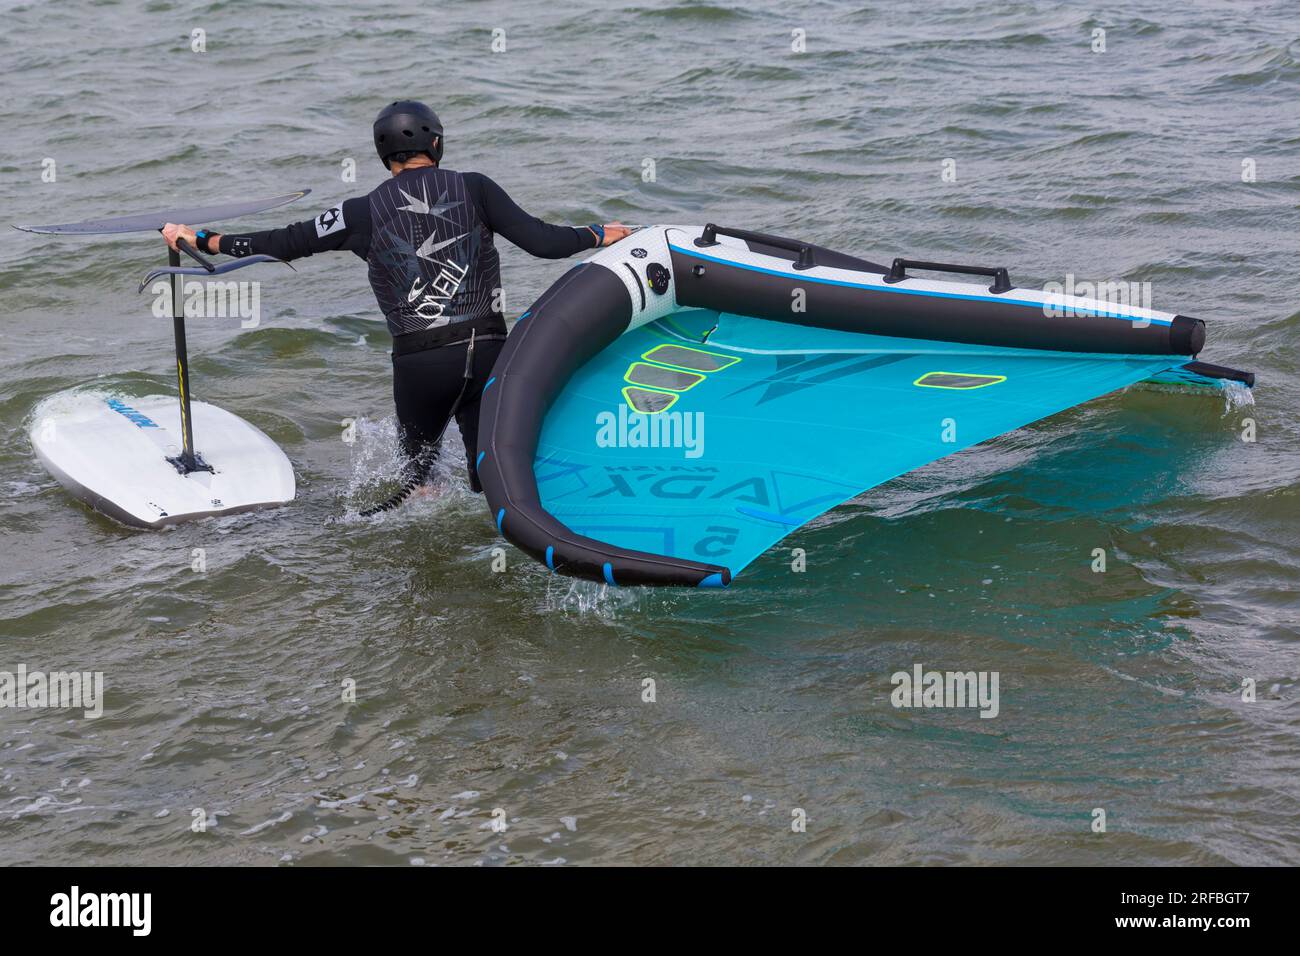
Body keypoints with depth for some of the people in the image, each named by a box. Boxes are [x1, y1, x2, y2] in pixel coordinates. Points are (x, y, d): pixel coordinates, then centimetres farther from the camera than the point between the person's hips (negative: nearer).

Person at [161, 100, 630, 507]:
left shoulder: (365, 212, 2)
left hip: (418, 362, 0)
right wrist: (599, 234, 16)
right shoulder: (474, 188, 2)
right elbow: (541, 240, -2)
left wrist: (201, 239, 12)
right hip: (487, 351, 0)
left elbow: (287, 243, 3)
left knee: (418, 471, 18)